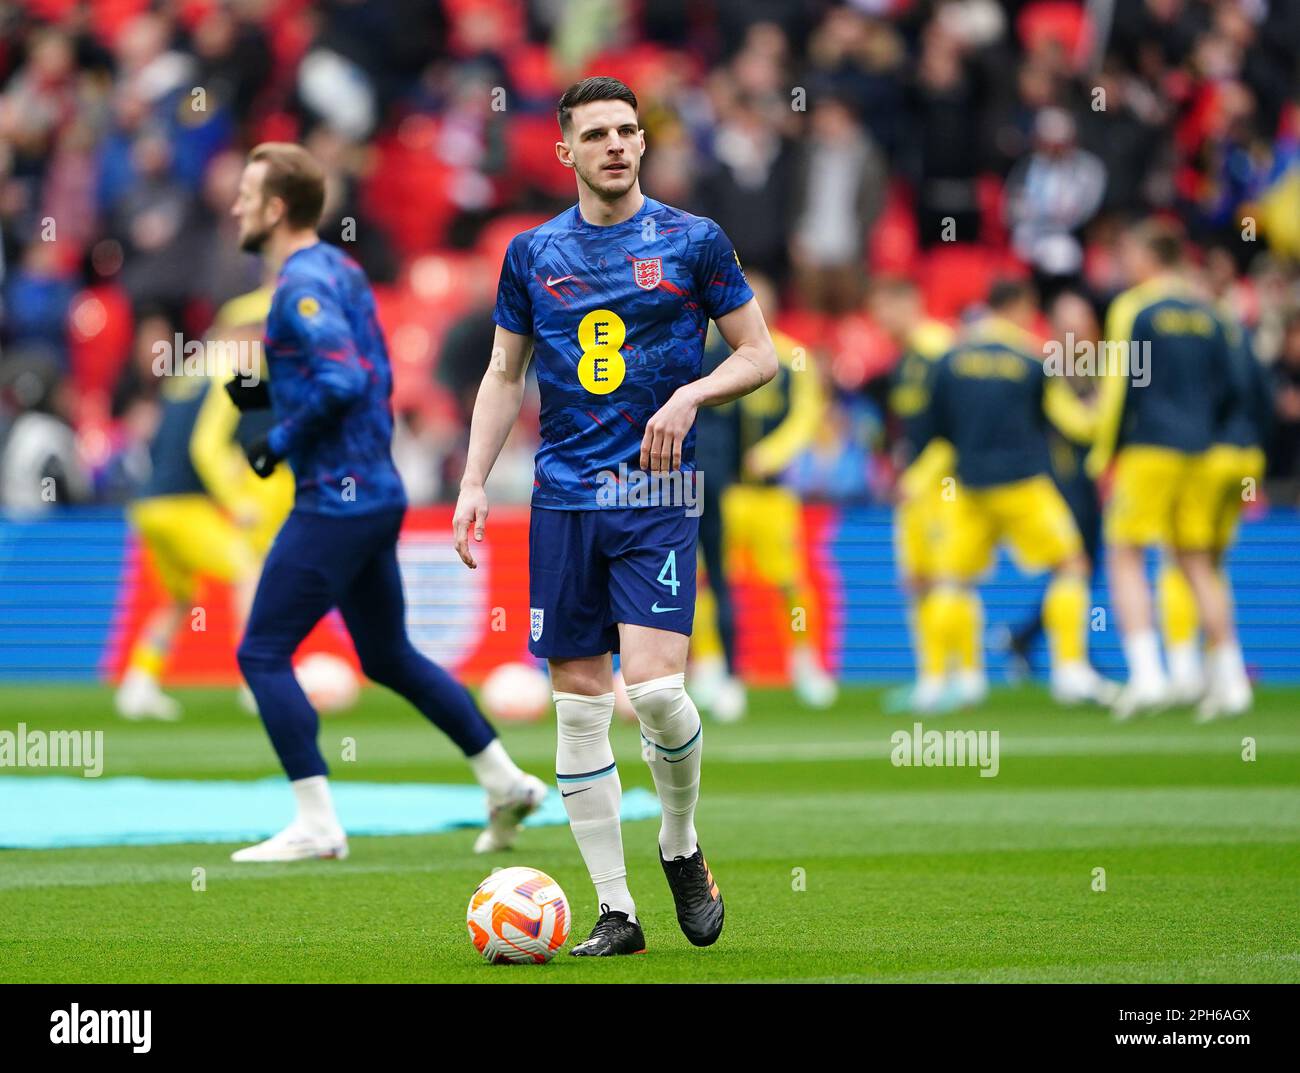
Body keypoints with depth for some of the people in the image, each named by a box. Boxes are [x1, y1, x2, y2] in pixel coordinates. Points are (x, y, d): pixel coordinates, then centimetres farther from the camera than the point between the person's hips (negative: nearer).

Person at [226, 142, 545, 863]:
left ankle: (316, 825, -6)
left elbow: (345, 381, -28)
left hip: (336, 502, -10)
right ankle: (505, 783, 21)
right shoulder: (343, 271, 14)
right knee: (389, 657, 20)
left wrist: (280, 440, -17)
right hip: (379, 496, 10)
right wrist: (273, 392, 13)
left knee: (263, 654, -5)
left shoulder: (302, 285, -15)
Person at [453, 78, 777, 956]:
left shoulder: (693, 242, 2)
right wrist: (474, 481, 7)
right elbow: (504, 376, 17)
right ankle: (615, 911, 6)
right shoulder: (533, 253, 9)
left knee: (654, 686, -17)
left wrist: (690, 396, -12)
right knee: (580, 701, 1)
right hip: (564, 498, 3)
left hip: (657, 495, -3)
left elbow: (760, 356, 5)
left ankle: (682, 846, 10)